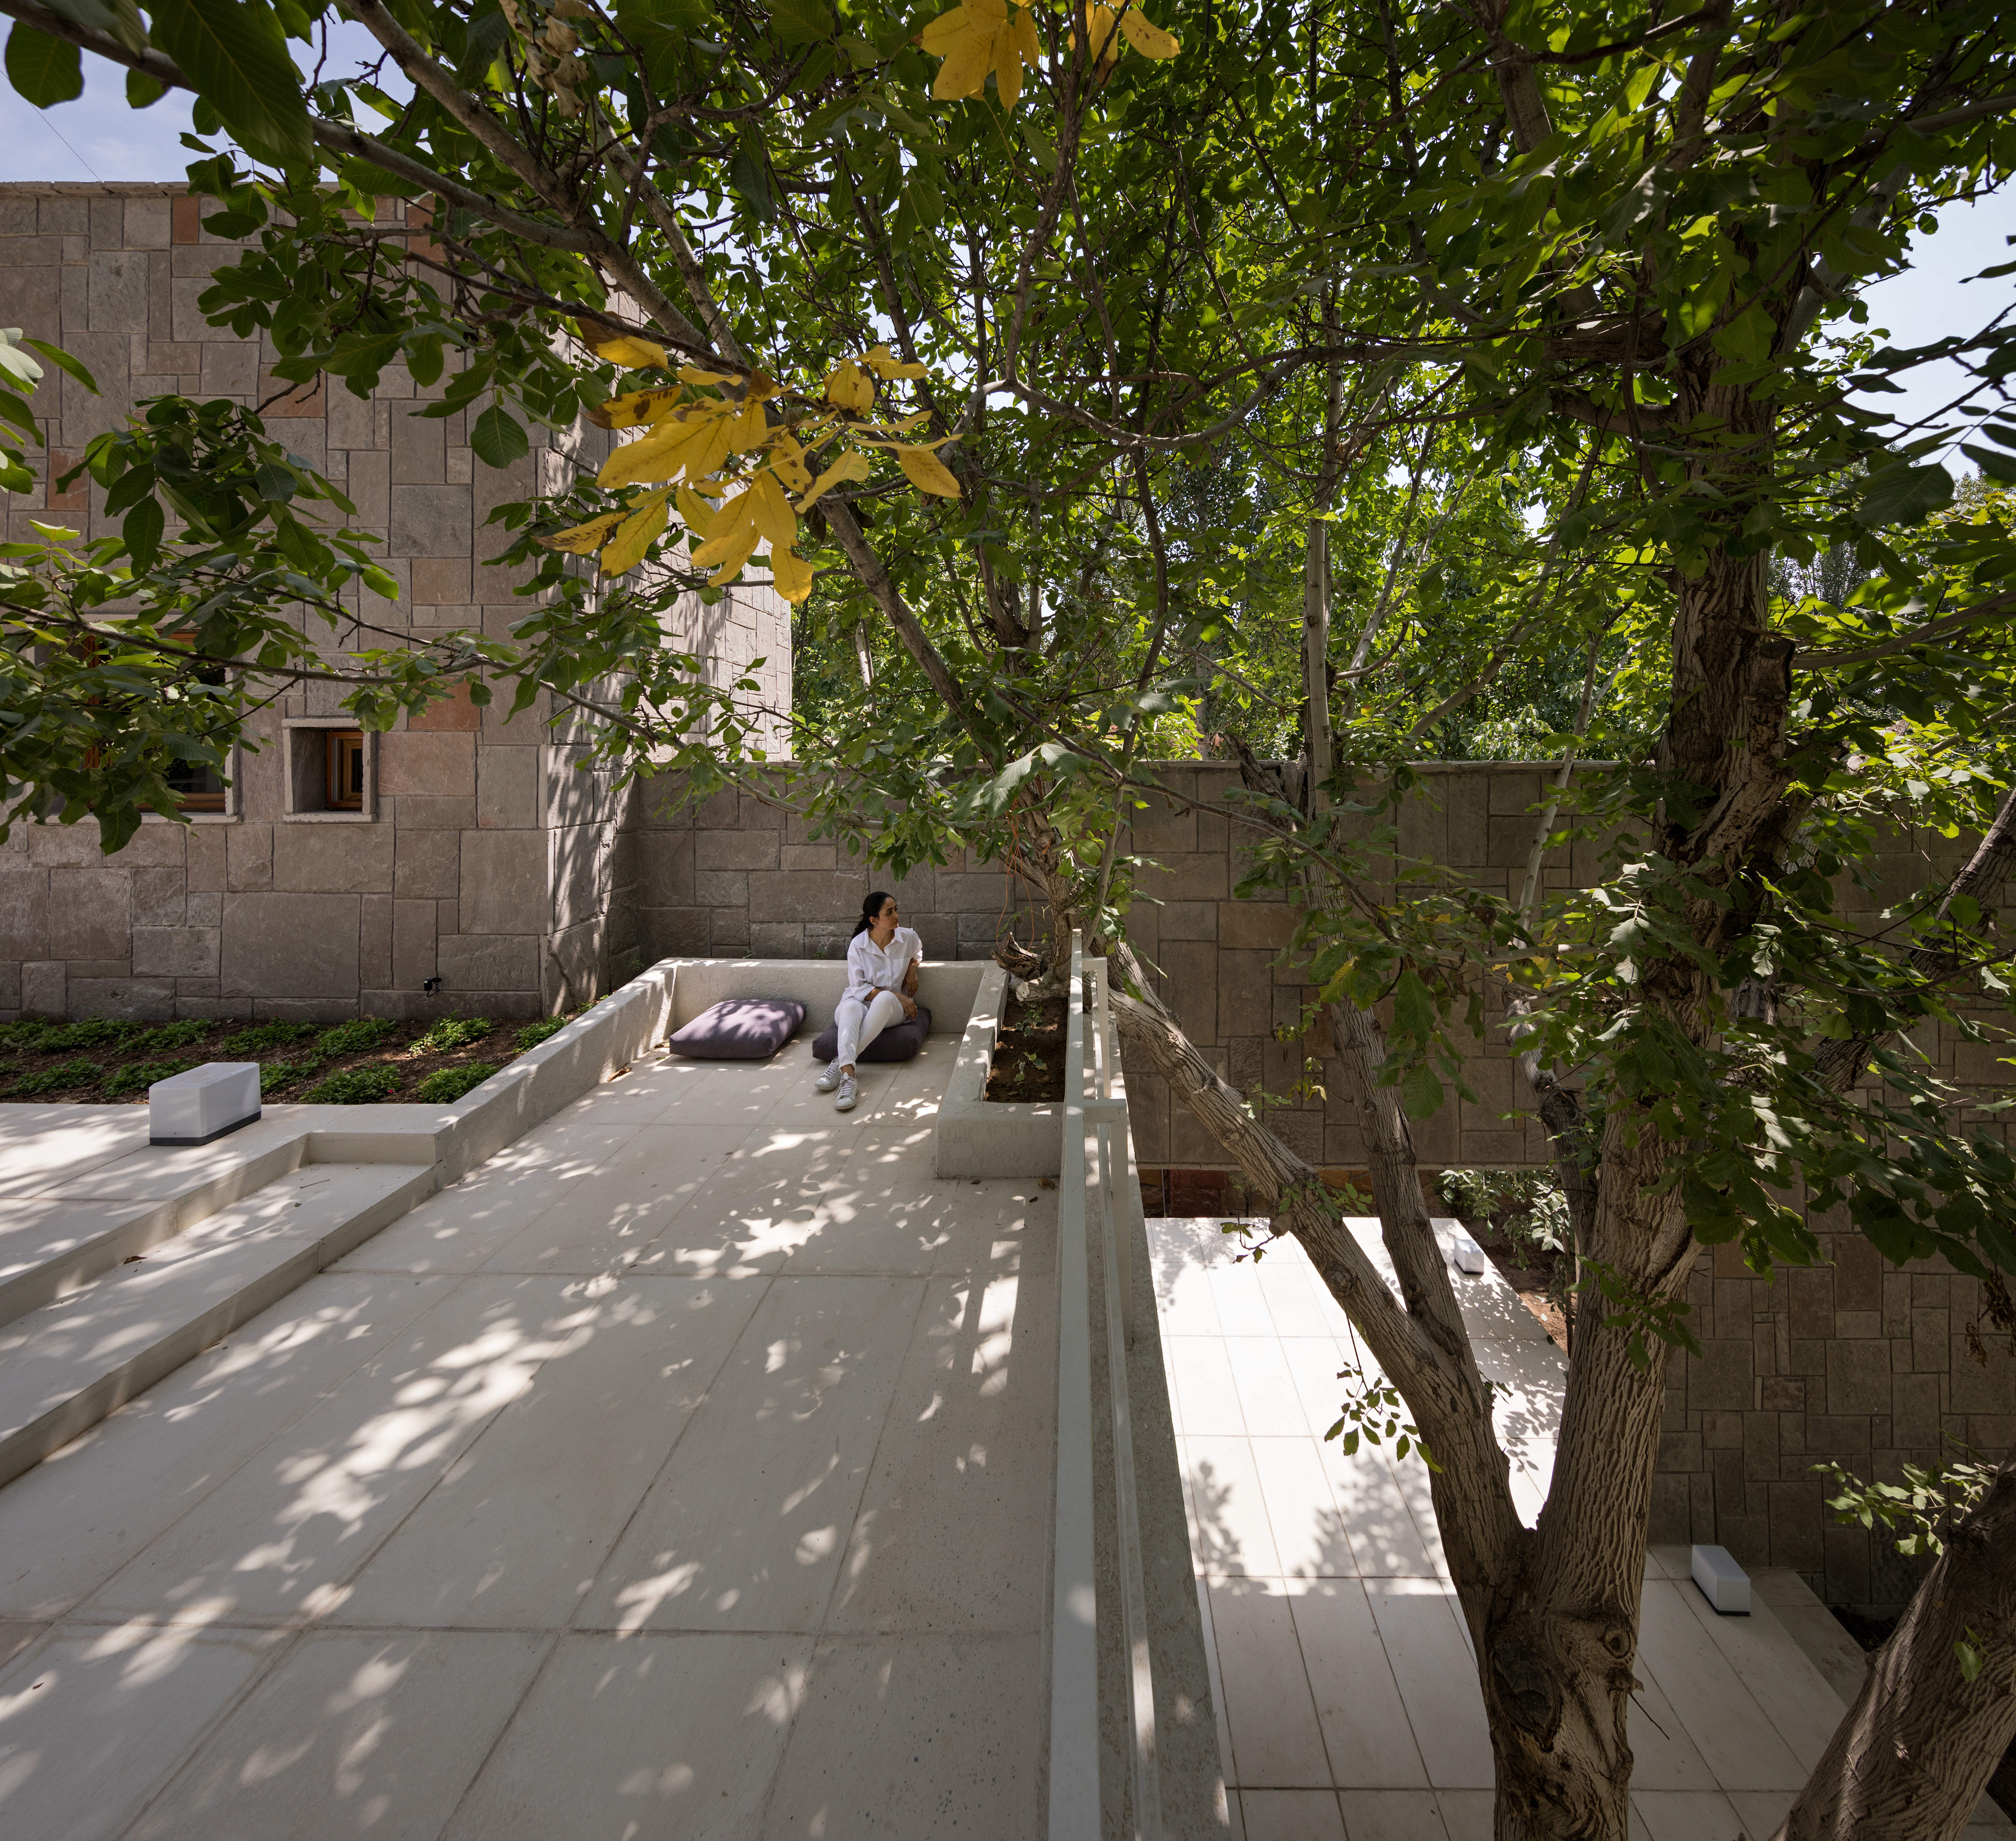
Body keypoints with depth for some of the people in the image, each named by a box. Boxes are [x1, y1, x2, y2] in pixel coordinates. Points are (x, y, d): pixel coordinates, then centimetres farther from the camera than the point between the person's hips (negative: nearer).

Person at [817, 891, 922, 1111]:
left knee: (885, 999, -38)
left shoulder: (908, 938, -1)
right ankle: (848, 1073, -59)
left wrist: (913, 968, 1)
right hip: (862, 1003, -1)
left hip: (893, 1007, 1)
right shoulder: (858, 945, -8)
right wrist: (897, 996, -20)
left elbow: (918, 953, 25)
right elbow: (858, 987, -10)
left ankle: (841, 1062, -41)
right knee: (851, 1007, -39)